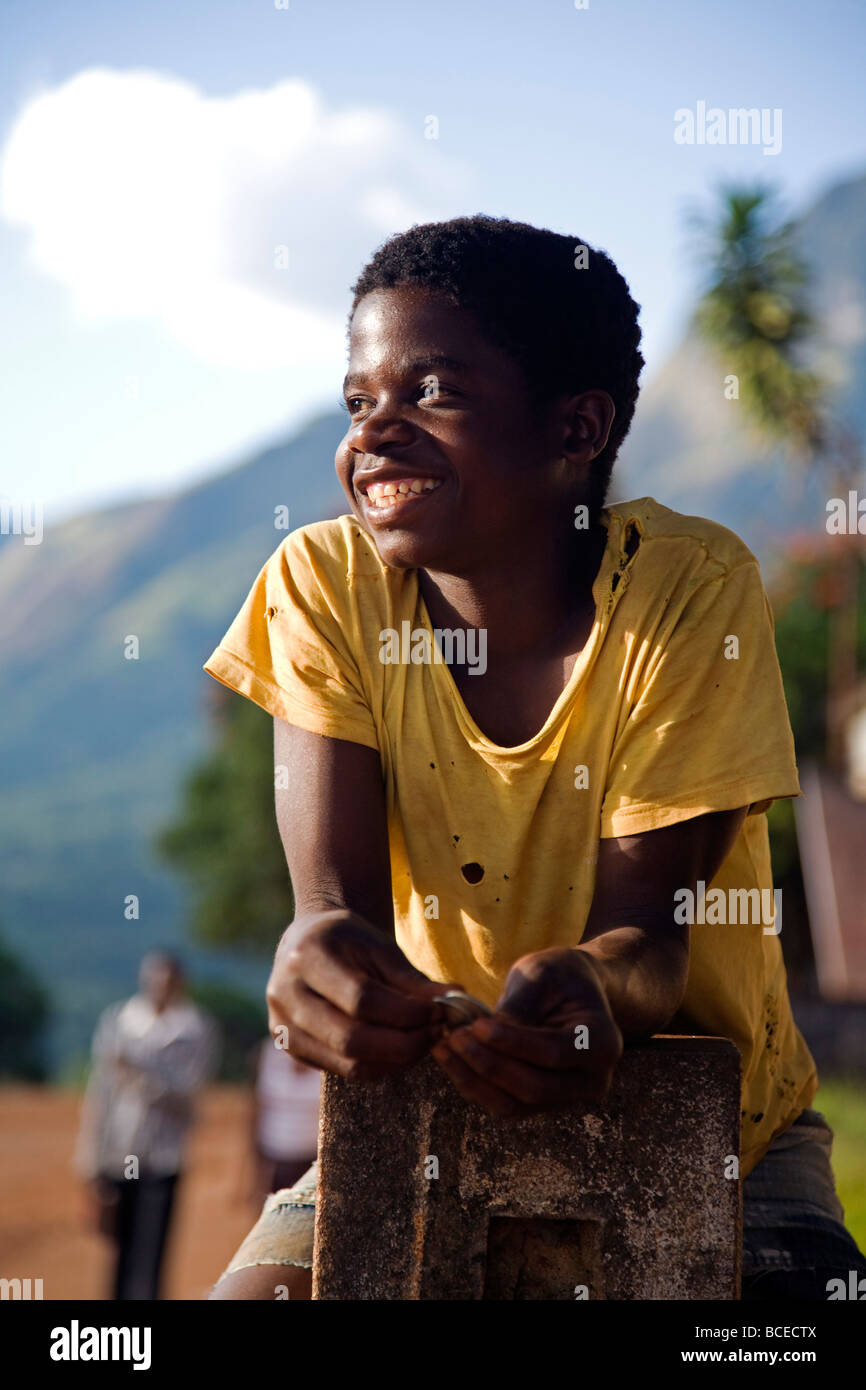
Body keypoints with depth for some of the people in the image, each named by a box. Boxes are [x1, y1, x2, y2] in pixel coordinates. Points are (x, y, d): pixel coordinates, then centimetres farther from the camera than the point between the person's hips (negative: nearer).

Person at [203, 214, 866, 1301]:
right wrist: (327, 961, -43)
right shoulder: (325, 586, -11)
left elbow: (644, 930, -19)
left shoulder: (690, 588, -17)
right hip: (425, 1117, 2)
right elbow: (335, 896, -18)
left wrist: (592, 990, -44)